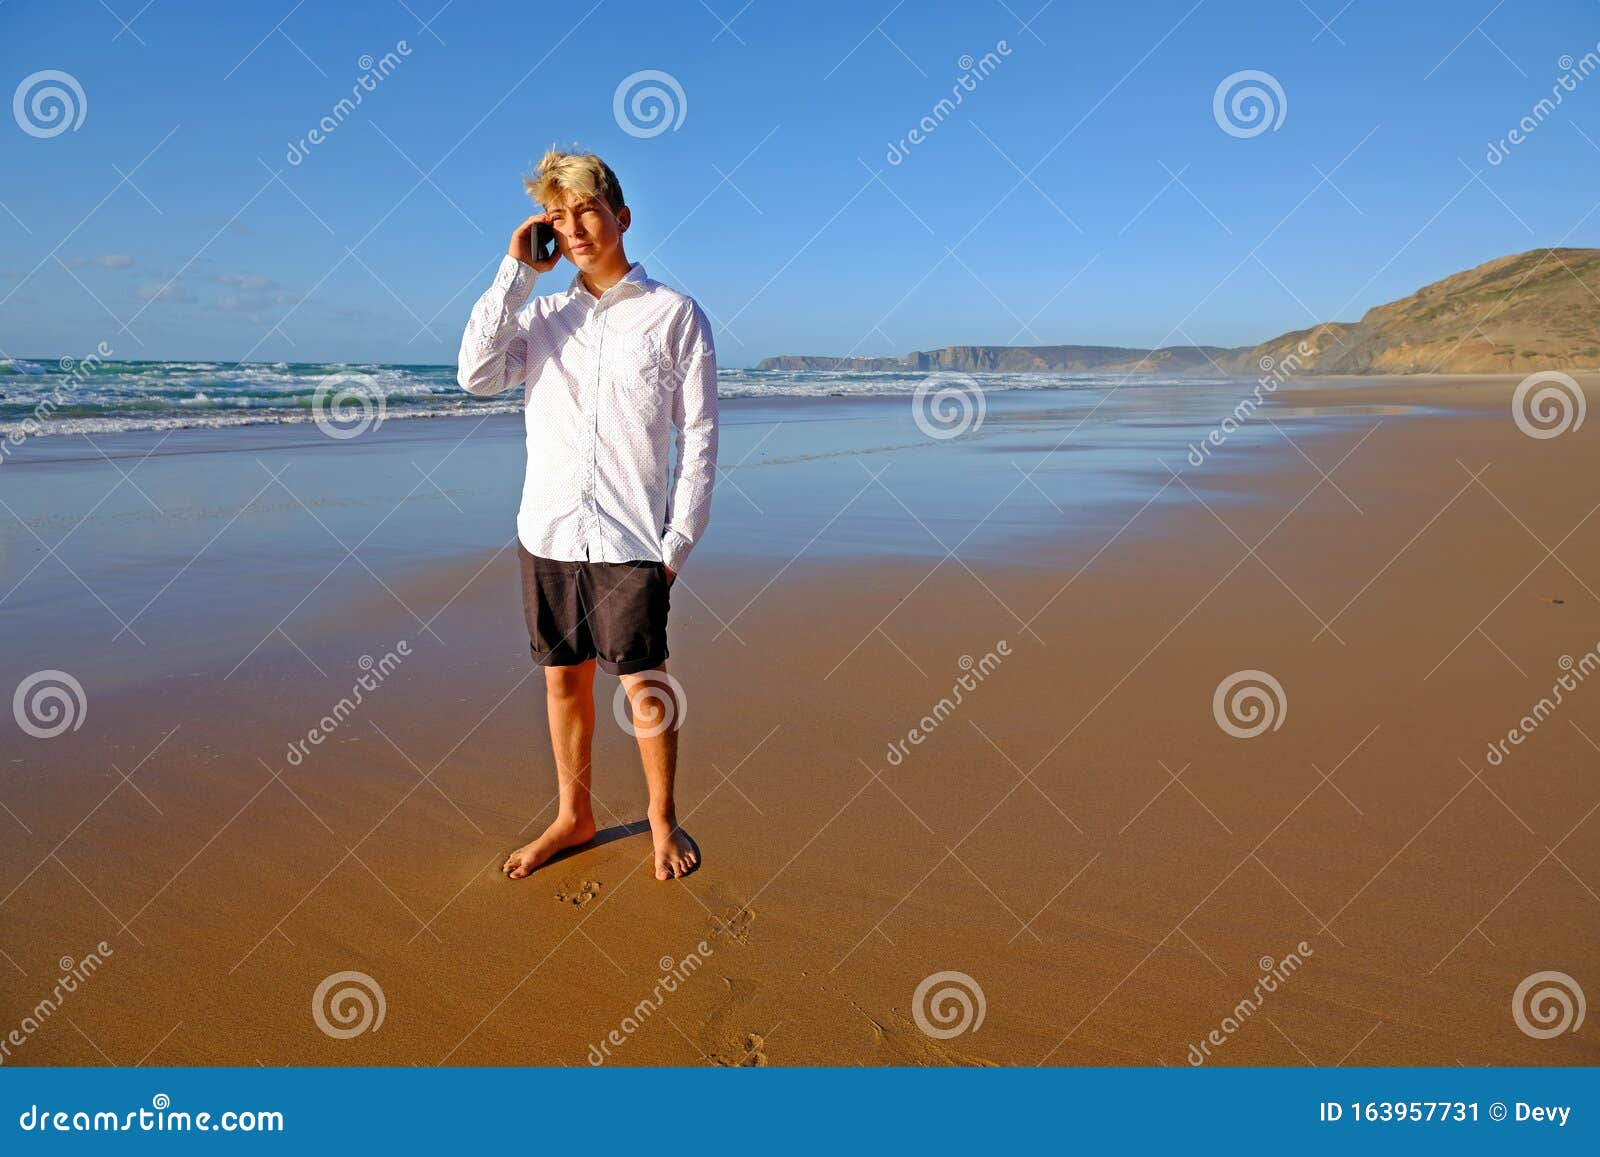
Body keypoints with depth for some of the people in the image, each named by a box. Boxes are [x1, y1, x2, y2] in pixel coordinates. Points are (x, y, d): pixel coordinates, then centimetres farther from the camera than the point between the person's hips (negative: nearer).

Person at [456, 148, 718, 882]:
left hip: (630, 539, -4)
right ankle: (573, 816, 29)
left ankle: (662, 821, 22)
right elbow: (476, 375, -6)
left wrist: (677, 542, -7)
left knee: (644, 684, 2)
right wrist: (515, 270, -4)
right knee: (563, 678, 12)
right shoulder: (540, 314, 11)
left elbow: (699, 439, -2)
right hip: (547, 532, 4)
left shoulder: (675, 315, 0)